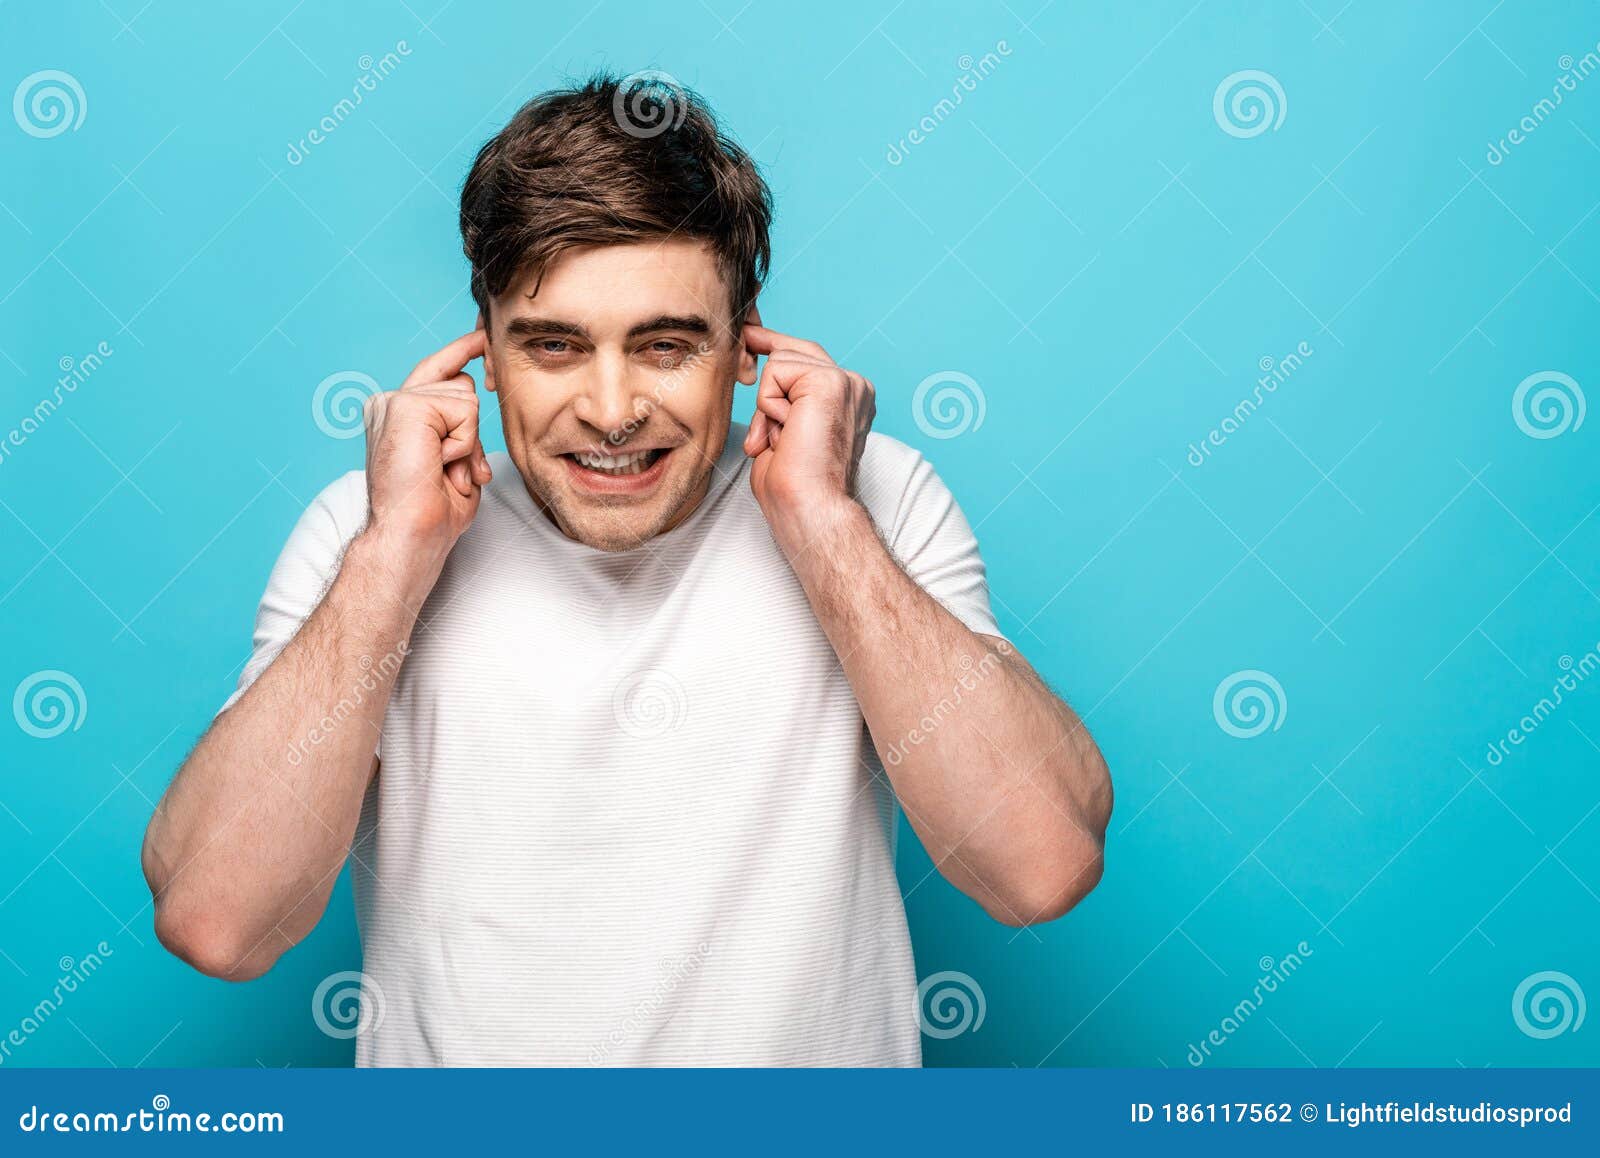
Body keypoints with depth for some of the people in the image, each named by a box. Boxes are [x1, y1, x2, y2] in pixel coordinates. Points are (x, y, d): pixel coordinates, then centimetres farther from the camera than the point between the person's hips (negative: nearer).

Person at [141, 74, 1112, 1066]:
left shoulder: (881, 497, -5)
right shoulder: (362, 532, -3)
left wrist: (822, 523, -16)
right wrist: (397, 548, -15)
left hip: (812, 1045, 0)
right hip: (451, 1077, 1)